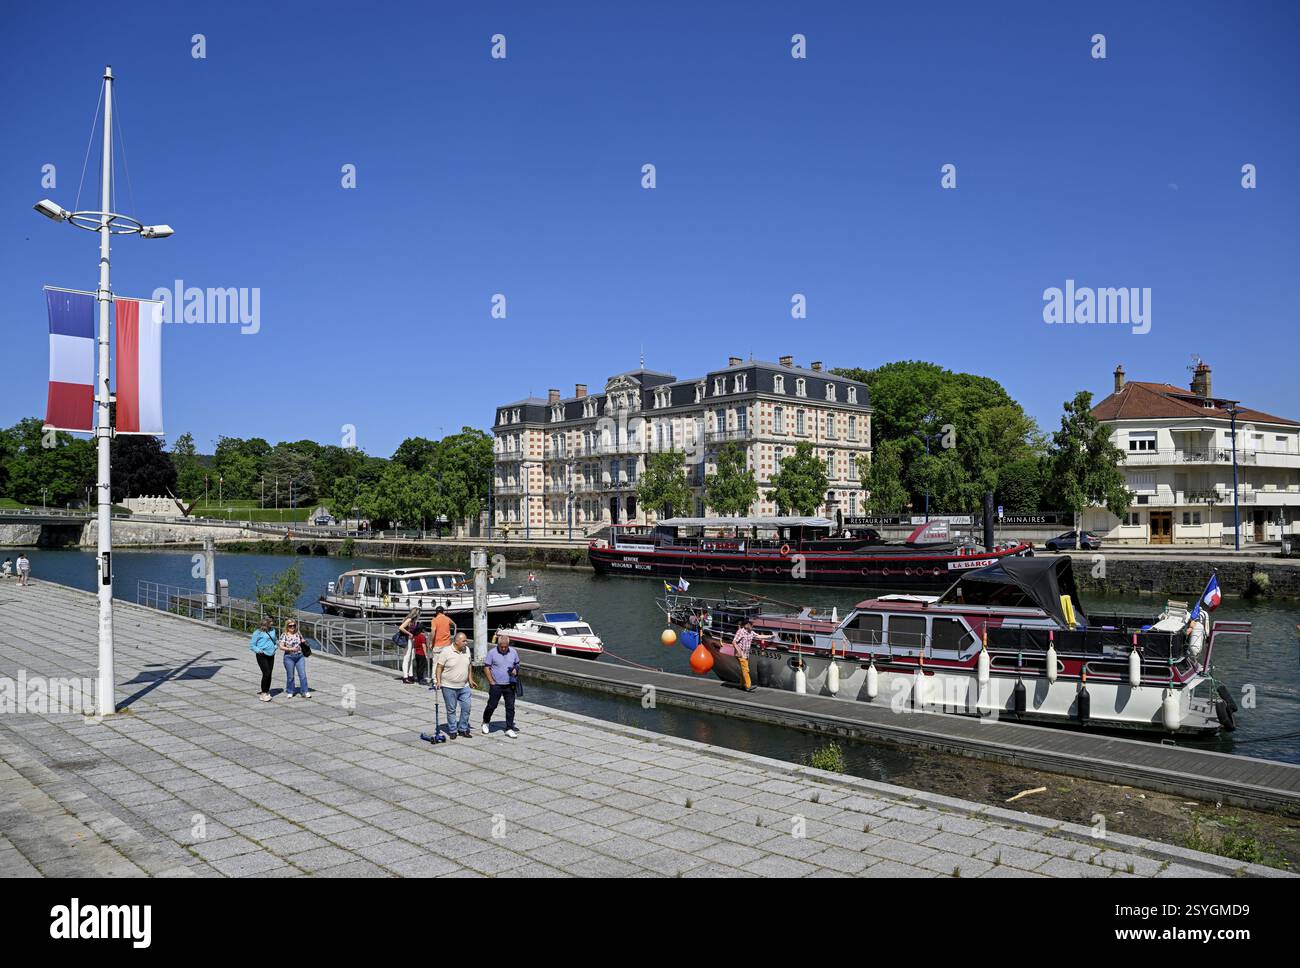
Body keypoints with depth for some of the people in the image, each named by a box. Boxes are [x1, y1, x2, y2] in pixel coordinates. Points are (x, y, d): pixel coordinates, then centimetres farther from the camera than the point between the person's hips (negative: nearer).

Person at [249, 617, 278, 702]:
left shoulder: (273, 631, 13)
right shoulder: (258, 633, -5)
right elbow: (251, 645, -3)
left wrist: (275, 648, 11)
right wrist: (258, 650, -17)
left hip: (271, 656, 6)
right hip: (262, 656, -6)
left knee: (269, 674, 7)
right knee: (266, 673, -15)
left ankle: (266, 692, 18)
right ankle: (263, 693, -5)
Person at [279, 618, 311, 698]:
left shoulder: (298, 634, 9)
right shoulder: (284, 635, -3)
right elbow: (281, 647, -9)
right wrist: (290, 649, -20)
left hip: (300, 656, 3)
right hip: (289, 657, -3)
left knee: (303, 675, -4)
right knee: (290, 676, 6)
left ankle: (305, 692, 0)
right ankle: (290, 692, 21)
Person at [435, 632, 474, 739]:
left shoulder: (467, 650, 4)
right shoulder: (446, 652, -13)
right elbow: (439, 667, -9)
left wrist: (470, 678, 16)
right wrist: (438, 681, -15)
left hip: (464, 686, 5)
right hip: (449, 687, -5)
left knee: (466, 708, 3)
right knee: (451, 710, 5)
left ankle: (463, 729, 16)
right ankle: (452, 731, 16)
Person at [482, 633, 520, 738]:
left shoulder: (513, 652, 4)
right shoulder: (492, 652, -7)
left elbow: (517, 664, 17)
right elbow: (486, 667, -4)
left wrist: (515, 670, -6)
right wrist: (492, 682, -8)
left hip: (510, 685, 3)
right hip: (496, 685, -3)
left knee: (510, 707, 3)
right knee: (492, 705, 4)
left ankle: (509, 729, 11)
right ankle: (485, 723, 29)